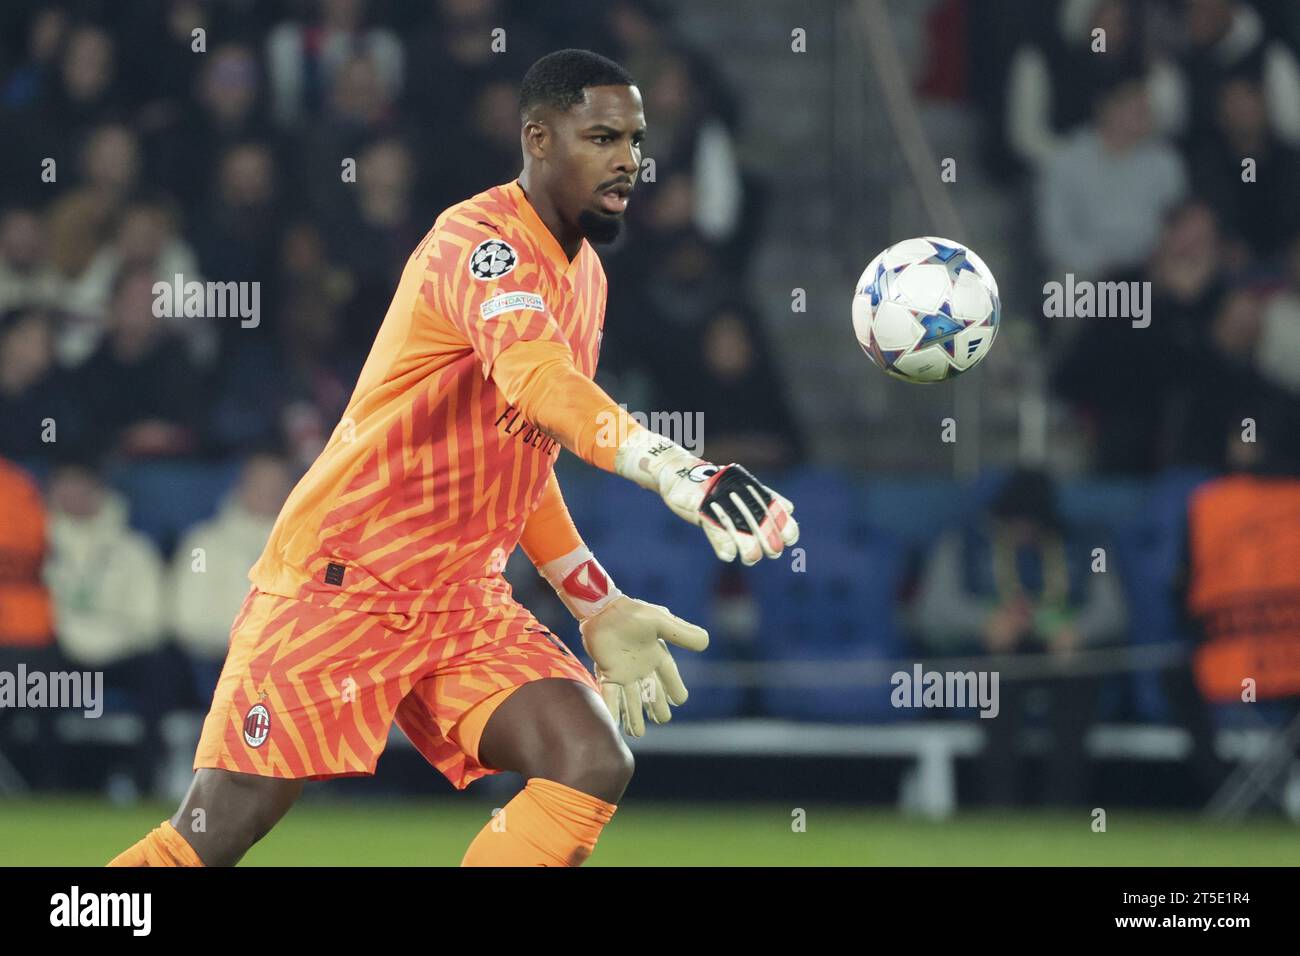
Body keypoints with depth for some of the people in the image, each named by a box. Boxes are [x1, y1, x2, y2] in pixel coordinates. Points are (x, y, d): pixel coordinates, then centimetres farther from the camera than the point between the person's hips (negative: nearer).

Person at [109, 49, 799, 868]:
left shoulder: (585, 274, 11)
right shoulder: (480, 241, -18)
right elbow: (539, 383, -39)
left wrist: (599, 608, 16)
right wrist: (676, 470, -54)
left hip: (467, 601, 8)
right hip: (339, 582, -8)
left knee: (595, 767, -13)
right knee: (214, 836, -10)